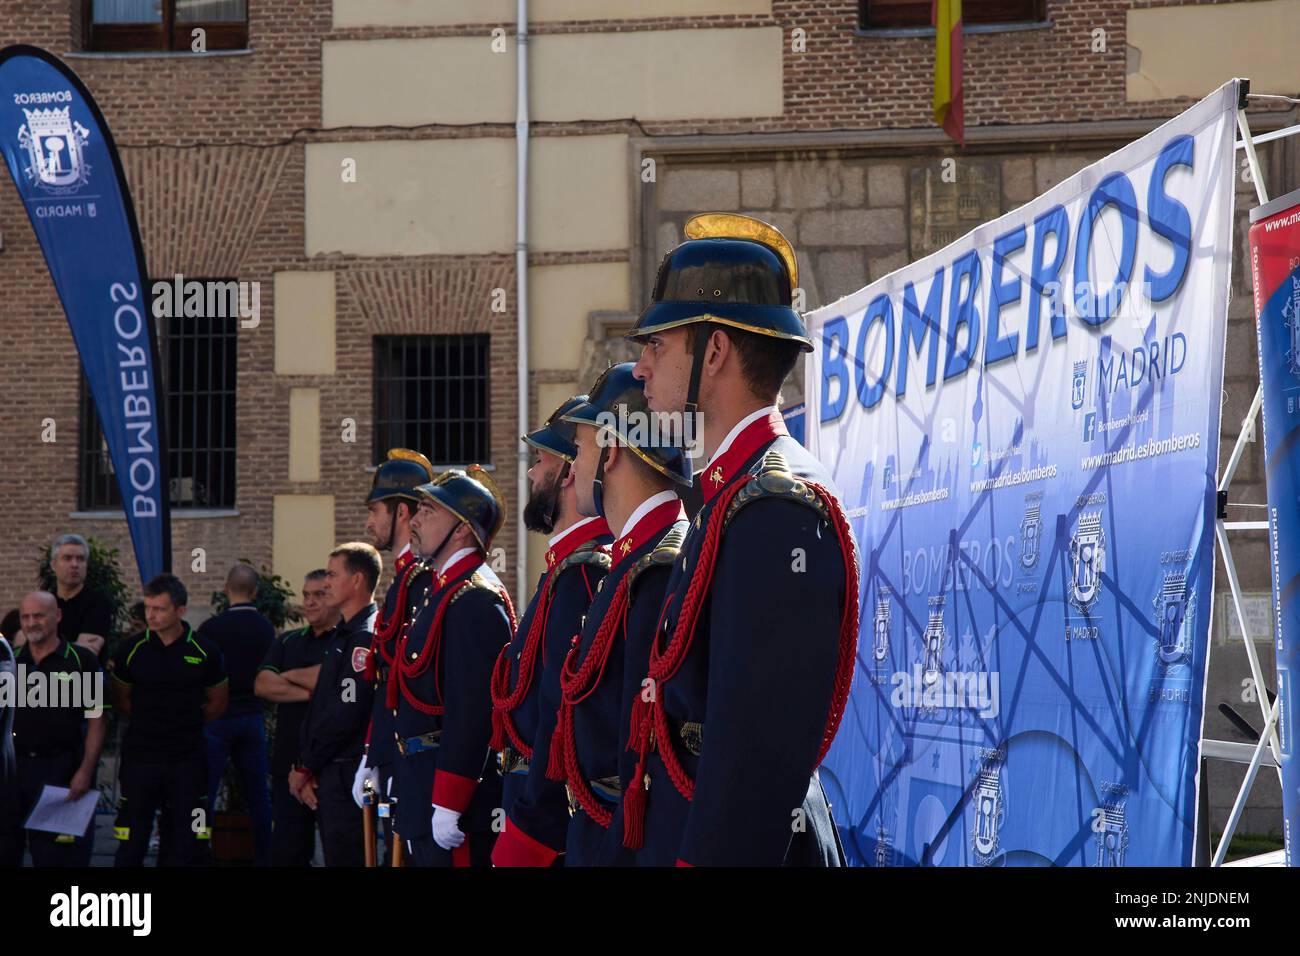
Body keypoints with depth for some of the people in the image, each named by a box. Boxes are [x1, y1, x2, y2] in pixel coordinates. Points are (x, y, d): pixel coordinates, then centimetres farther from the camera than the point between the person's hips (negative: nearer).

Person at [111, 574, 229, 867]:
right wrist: (151, 721, 6)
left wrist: (186, 722, 6)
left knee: (189, 848, 2)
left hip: (188, 758, 0)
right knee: (131, 846, 0)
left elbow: (217, 703, 11)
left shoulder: (204, 652, -1)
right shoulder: (131, 650, 0)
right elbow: (120, 701, 12)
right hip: (140, 757, 0)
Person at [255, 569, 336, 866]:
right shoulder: (288, 642, 16)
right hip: (289, 762, 6)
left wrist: (290, 676, -1)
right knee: (287, 851, 7)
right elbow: (262, 685, 3)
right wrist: (309, 692, -10)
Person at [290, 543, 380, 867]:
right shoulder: (343, 635, 18)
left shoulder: (366, 637, -15)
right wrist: (306, 768, 7)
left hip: (346, 776, -10)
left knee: (345, 857, -7)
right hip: (328, 777, 10)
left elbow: (346, 715, -20)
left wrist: (305, 768, -10)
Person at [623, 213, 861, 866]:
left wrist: (706, 854, -26)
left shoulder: (777, 509, -17)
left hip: (741, 839, -10)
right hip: (681, 830, 10)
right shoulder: (732, 495, 15)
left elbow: (760, 748, -24)